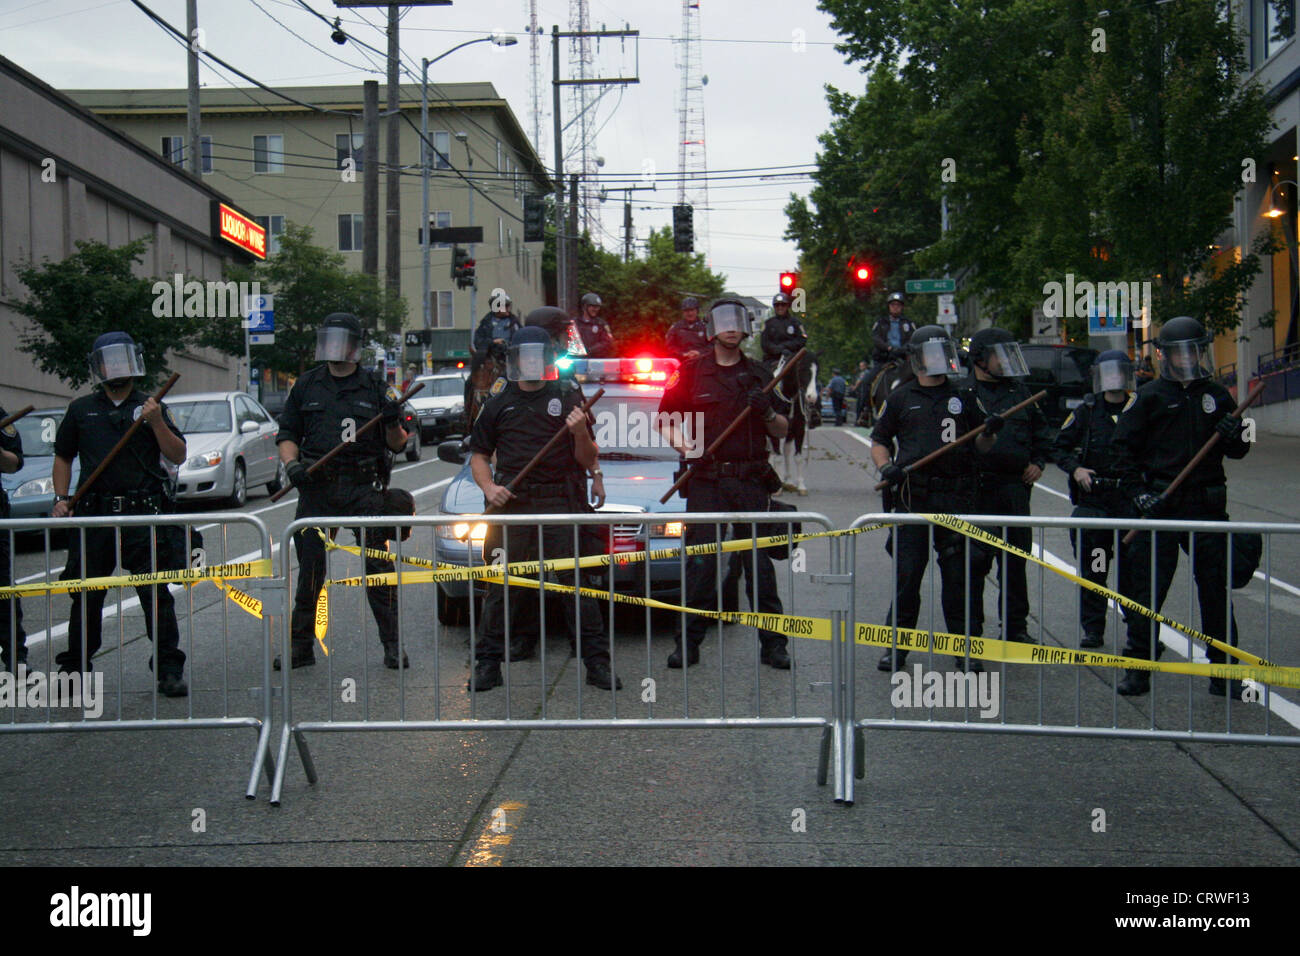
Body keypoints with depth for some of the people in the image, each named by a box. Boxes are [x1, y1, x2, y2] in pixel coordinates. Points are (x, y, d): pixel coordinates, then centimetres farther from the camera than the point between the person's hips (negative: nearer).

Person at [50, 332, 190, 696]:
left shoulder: (151, 407, 7)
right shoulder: (81, 410, 12)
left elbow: (178, 456, 1)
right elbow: (63, 457, 20)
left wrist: (156, 422, -13)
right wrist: (61, 498, 8)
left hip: (144, 514, -2)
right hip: (95, 515, 2)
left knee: (156, 594, -5)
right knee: (86, 596, 9)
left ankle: (169, 670, -1)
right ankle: (75, 667, 23)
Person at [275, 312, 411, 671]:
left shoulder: (374, 387, 8)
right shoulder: (307, 385, 13)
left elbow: (396, 444, 9)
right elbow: (287, 434, 16)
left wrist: (393, 421, -11)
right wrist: (291, 464, -3)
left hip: (364, 489, -2)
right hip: (317, 486, 2)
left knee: (378, 566, -4)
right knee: (310, 569, 4)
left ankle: (393, 644, 2)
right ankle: (300, 645, 13)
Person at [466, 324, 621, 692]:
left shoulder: (569, 398, 10)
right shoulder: (499, 404, 15)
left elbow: (589, 462, 9)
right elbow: (478, 455, 19)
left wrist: (581, 433, -12)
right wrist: (489, 487, 1)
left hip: (561, 502, -1)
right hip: (511, 503, 2)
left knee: (577, 582, -4)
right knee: (501, 585, 2)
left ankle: (597, 662, 0)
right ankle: (488, 663, 9)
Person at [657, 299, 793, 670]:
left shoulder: (759, 375, 14)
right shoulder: (692, 372, 8)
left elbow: (782, 431, 16)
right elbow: (664, 418, 10)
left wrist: (767, 412, -5)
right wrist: (678, 441, -9)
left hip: (751, 483, 1)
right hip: (706, 481, -1)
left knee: (760, 562, 1)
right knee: (700, 562, -2)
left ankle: (773, 643, 6)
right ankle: (689, 643, 5)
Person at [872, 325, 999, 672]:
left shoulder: (962, 396, 13)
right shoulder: (901, 398, 10)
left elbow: (980, 447, 16)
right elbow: (879, 442, 15)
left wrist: (989, 431, -5)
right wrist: (886, 468, -4)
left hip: (956, 498, 1)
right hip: (913, 497, -1)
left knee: (959, 572, 2)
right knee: (907, 572, 0)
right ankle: (896, 645, 10)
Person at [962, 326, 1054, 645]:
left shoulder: (1018, 391, 15)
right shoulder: (963, 392, -2)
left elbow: (1041, 429, 25)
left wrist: (1039, 462, 13)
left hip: (1015, 487, 5)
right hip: (978, 488, -5)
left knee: (1016, 560, 10)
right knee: (976, 560, -3)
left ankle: (1015, 627, 20)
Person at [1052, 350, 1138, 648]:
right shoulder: (1086, 411, 7)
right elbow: (1060, 448, 11)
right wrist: (1075, 468, -7)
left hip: (1130, 500, -1)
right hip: (1092, 498, 1)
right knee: (1092, 568, 4)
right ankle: (1092, 629, 11)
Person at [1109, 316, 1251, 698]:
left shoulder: (1216, 395, 11)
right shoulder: (1149, 396, 1)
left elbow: (1238, 451, 15)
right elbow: (1123, 446, 1)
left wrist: (1234, 435, -8)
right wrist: (1139, 492, -9)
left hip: (1207, 505, 3)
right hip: (1161, 504, -3)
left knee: (1216, 588, 5)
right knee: (1148, 587, -1)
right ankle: (1137, 669, 8)